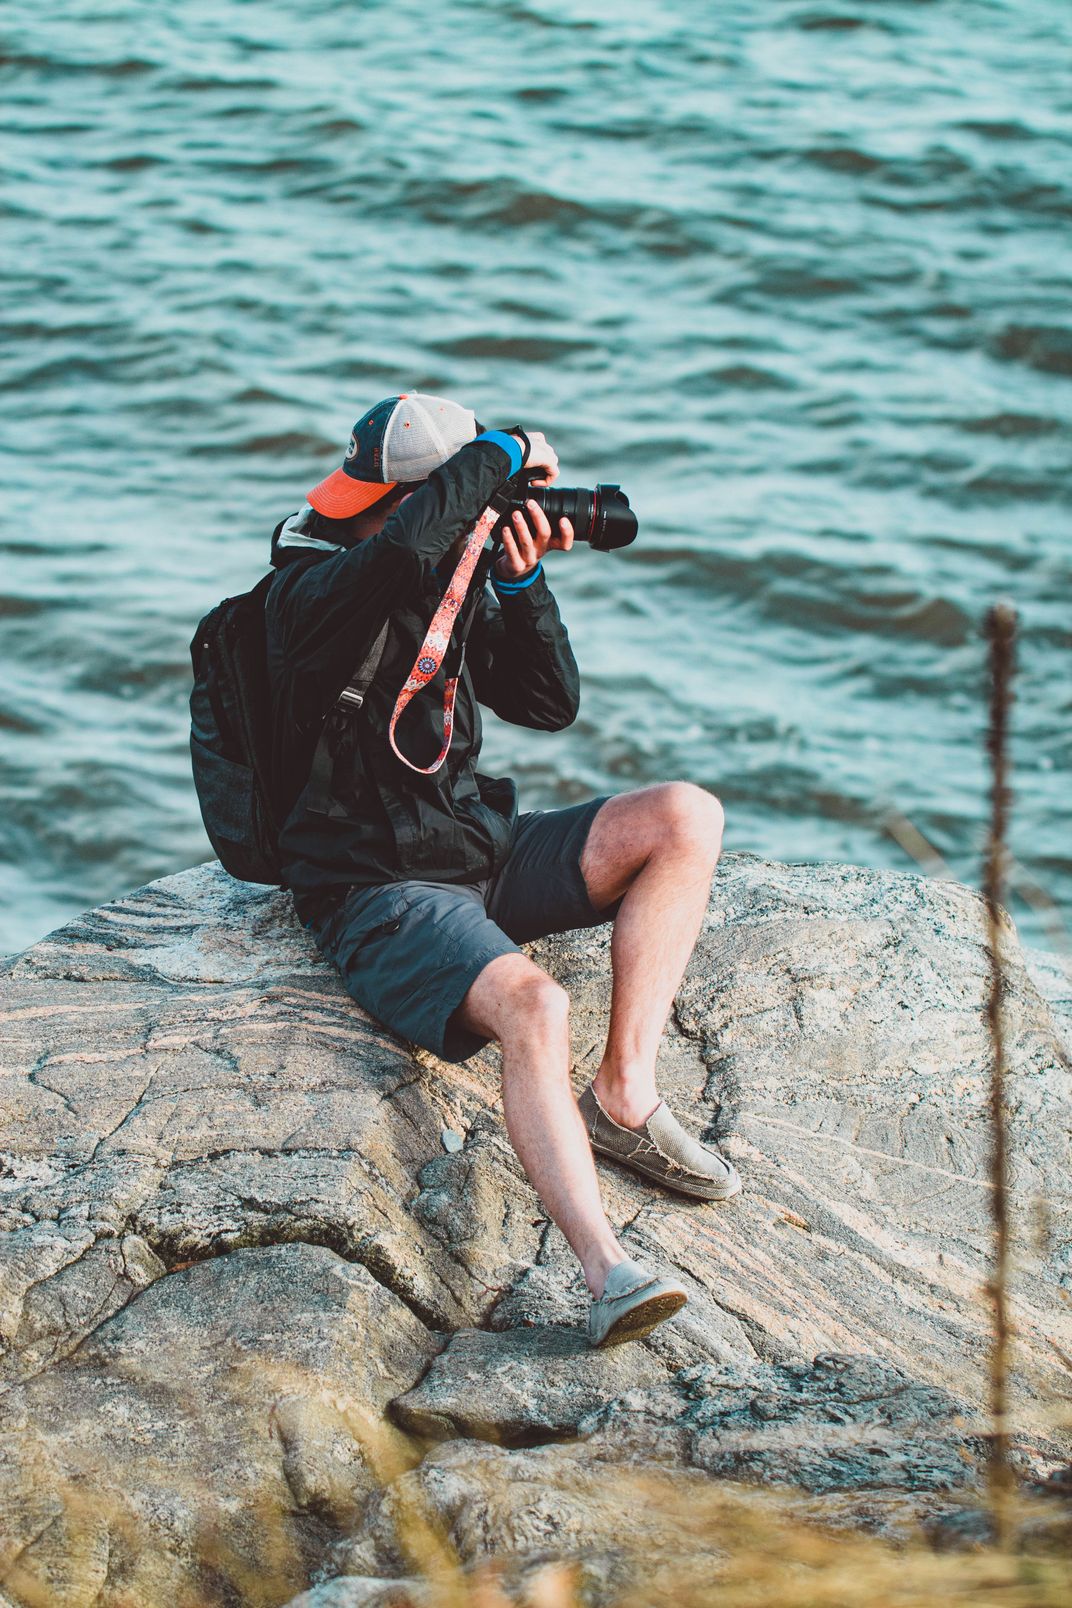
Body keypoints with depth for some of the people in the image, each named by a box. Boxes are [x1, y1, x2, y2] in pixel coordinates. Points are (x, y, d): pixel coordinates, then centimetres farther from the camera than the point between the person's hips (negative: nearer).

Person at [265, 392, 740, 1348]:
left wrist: (523, 581, -6)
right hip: (379, 889, -8)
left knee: (685, 819, -8)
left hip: (484, 849, 8)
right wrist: (505, 453, -21)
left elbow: (551, 705, 8)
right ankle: (608, 1274, -43)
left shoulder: (460, 578, 10)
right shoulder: (312, 593, -15)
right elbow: (411, 544, -37)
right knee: (531, 1005, -35)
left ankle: (624, 1099, -10)